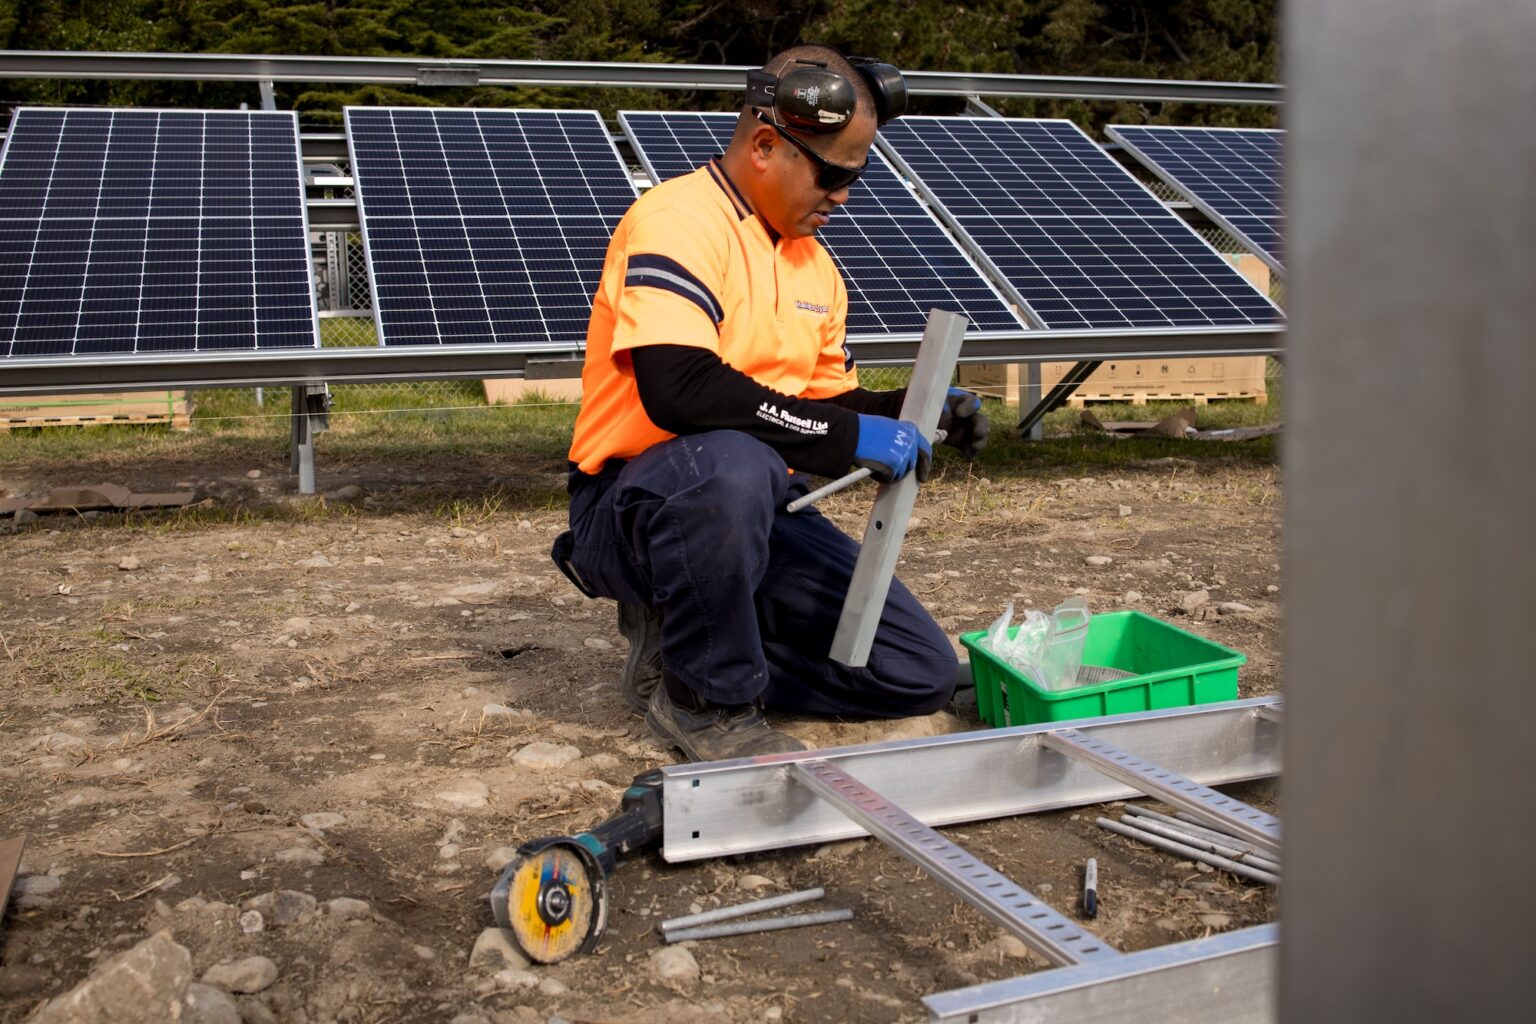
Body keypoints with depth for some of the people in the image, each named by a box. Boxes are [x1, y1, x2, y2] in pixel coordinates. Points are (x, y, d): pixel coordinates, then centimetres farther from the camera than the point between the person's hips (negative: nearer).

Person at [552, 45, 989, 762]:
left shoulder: (815, 265, 12)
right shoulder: (678, 220, -15)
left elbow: (828, 401, 17)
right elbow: (678, 389, -30)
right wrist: (848, 436, -26)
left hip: (760, 512, 8)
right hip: (630, 507, -7)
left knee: (922, 674, -2)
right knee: (729, 465, -43)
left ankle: (687, 634, 11)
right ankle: (707, 697, -16)